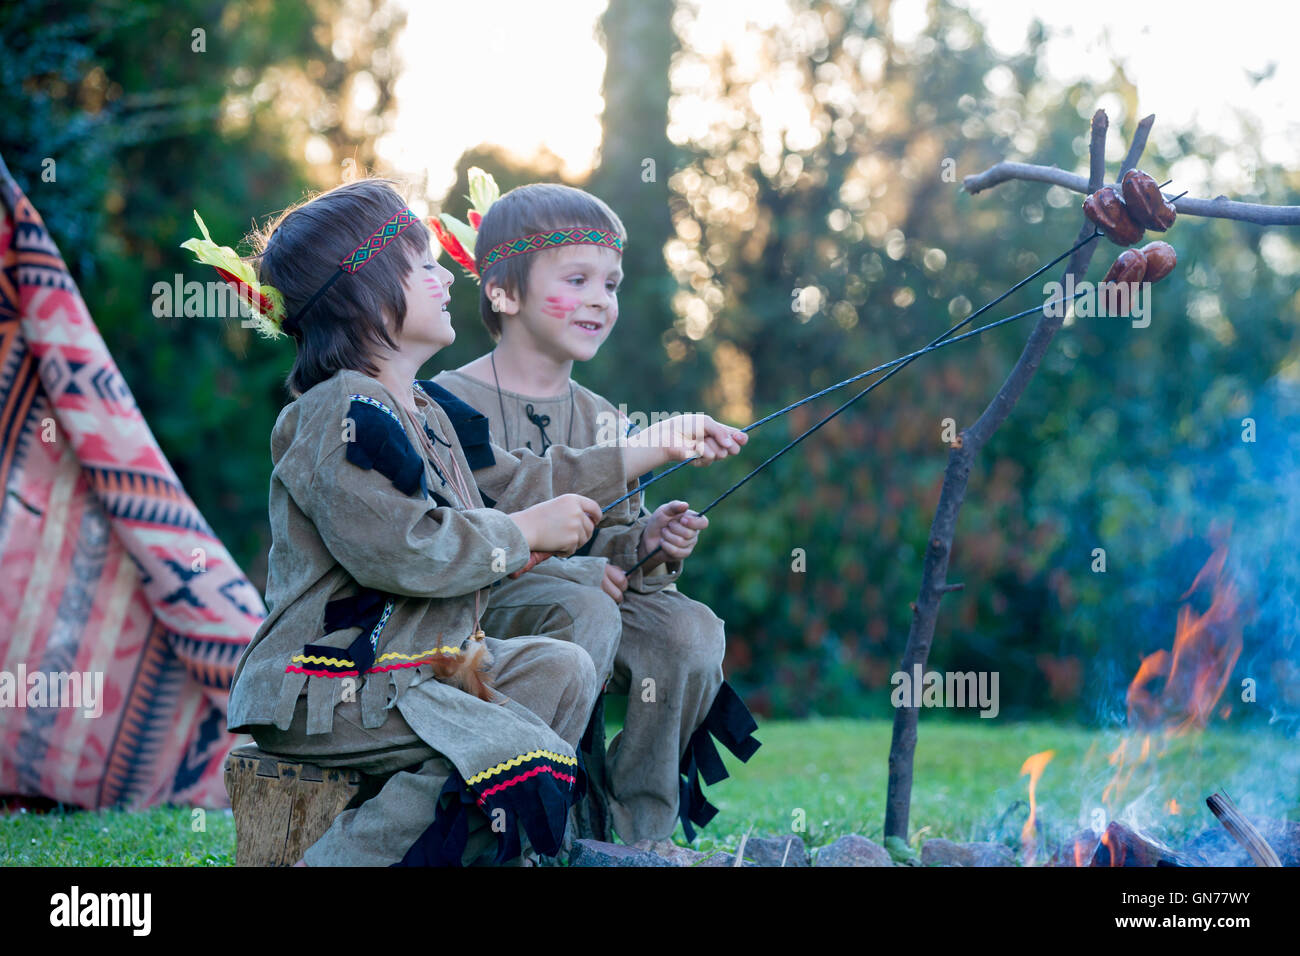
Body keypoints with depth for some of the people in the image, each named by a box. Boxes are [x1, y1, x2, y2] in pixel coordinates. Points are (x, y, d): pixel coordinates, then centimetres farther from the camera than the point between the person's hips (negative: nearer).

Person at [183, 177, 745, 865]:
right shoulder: (339, 415, -14)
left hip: (423, 661, 10)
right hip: (326, 685, -10)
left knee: (561, 671, 9)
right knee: (511, 753, -24)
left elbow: (522, 482, 28)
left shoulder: (430, 415, 18)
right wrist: (527, 533, -12)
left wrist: (662, 447, 31)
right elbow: (398, 550, -25)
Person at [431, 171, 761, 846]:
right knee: (580, 610, -35)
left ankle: (639, 830, -9)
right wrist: (566, 569, -22)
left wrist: (644, 544, -11)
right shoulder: (451, 405, -7)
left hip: (589, 597, 6)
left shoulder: (602, 421, 15)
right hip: (473, 611, -6)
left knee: (691, 632, -21)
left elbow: (605, 544, 14)